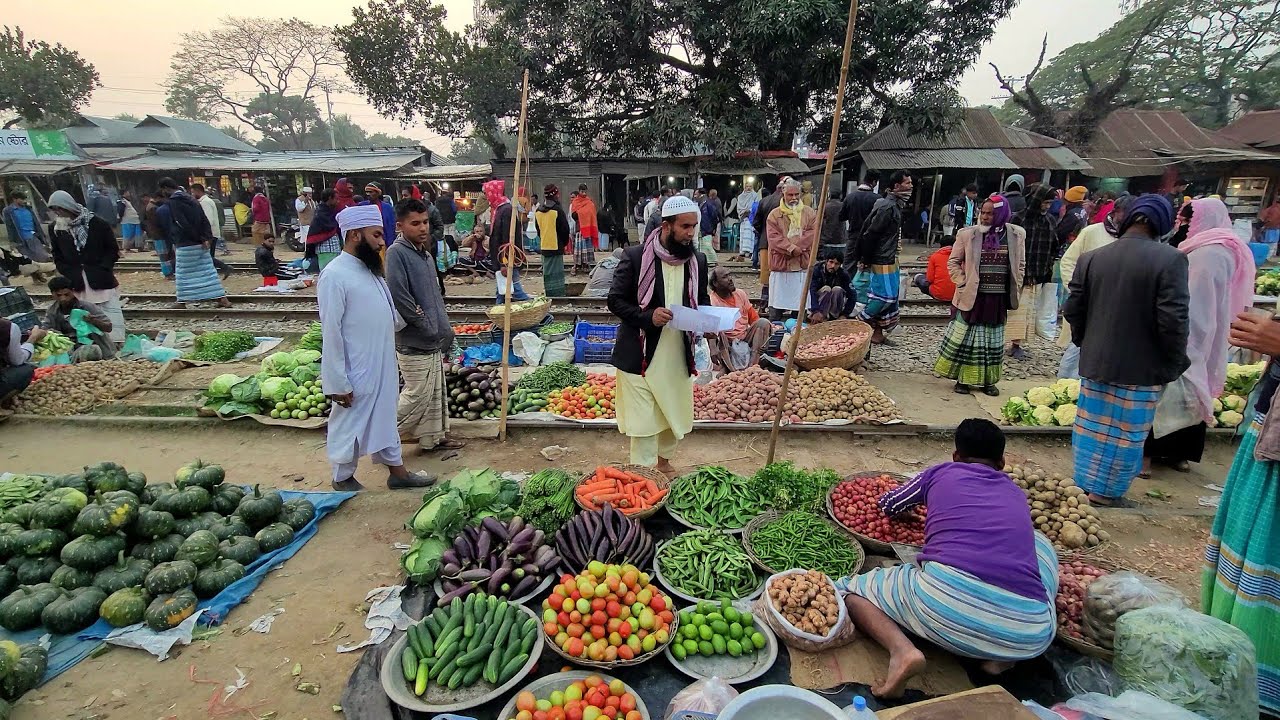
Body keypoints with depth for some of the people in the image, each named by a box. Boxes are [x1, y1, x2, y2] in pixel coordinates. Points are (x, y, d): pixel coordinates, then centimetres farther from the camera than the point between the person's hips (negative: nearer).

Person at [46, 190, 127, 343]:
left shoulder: (96, 223, -5)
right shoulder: (55, 228, 5)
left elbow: (113, 250, -1)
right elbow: (58, 257, 14)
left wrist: (102, 269, -10)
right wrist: (68, 275, 0)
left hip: (101, 279, -3)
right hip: (78, 283, 3)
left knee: (111, 310, -3)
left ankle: (117, 342, 2)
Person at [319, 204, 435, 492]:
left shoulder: (370, 269, 6)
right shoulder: (335, 275, -19)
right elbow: (331, 333, -20)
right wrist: (338, 383, -19)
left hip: (382, 367, 8)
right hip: (357, 374, -8)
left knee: (385, 419, 20)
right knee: (349, 425, 10)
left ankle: (397, 471, 34)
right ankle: (343, 479, 30)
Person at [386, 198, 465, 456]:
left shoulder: (425, 254, 11)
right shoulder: (396, 253, -16)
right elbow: (398, 296, -25)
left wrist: (444, 329, 12)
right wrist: (426, 326, -18)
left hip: (434, 342, 9)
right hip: (414, 344, -9)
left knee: (436, 393, 17)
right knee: (417, 396, -1)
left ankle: (433, 437, 32)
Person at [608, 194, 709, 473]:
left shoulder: (698, 260, 3)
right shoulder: (635, 257, -11)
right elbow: (615, 300, -7)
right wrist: (648, 316, -23)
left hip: (679, 354, 5)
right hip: (640, 354, -5)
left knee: (677, 415, 18)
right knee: (643, 421, 0)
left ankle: (663, 460, 42)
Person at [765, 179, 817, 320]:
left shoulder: (809, 213, 8)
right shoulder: (775, 214, 3)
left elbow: (813, 234, -4)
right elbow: (773, 237, -9)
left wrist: (797, 247, -15)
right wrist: (792, 248, -19)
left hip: (802, 266, 2)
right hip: (780, 265, -1)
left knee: (800, 306, 7)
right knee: (777, 304, 2)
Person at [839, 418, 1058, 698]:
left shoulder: (941, 473, 21)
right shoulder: (1016, 494, 27)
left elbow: (888, 505, 38)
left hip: (944, 596, -3)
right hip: (1029, 634, 4)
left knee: (848, 589, 21)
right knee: (1036, 542, 34)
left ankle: (902, 650, -9)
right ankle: (1001, 652, 16)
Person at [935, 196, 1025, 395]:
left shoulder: (1016, 235, 0)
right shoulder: (968, 234, -7)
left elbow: (1020, 265, 10)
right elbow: (953, 262, 1)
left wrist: (1014, 290, 5)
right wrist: (963, 284, -8)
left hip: (998, 299, 2)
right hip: (972, 296, -2)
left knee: (993, 341, 12)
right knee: (965, 338, 4)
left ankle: (988, 380, 23)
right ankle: (962, 379, 16)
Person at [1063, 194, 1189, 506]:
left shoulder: (1091, 258, -3)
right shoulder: (1170, 259, -15)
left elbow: (1072, 310, 2)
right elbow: (1172, 321, -17)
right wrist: (1174, 364, -2)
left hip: (1095, 362, 4)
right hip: (1140, 367, -4)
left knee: (1093, 429, 17)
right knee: (1124, 435, 9)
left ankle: (1085, 486, 29)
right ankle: (1104, 493, 18)